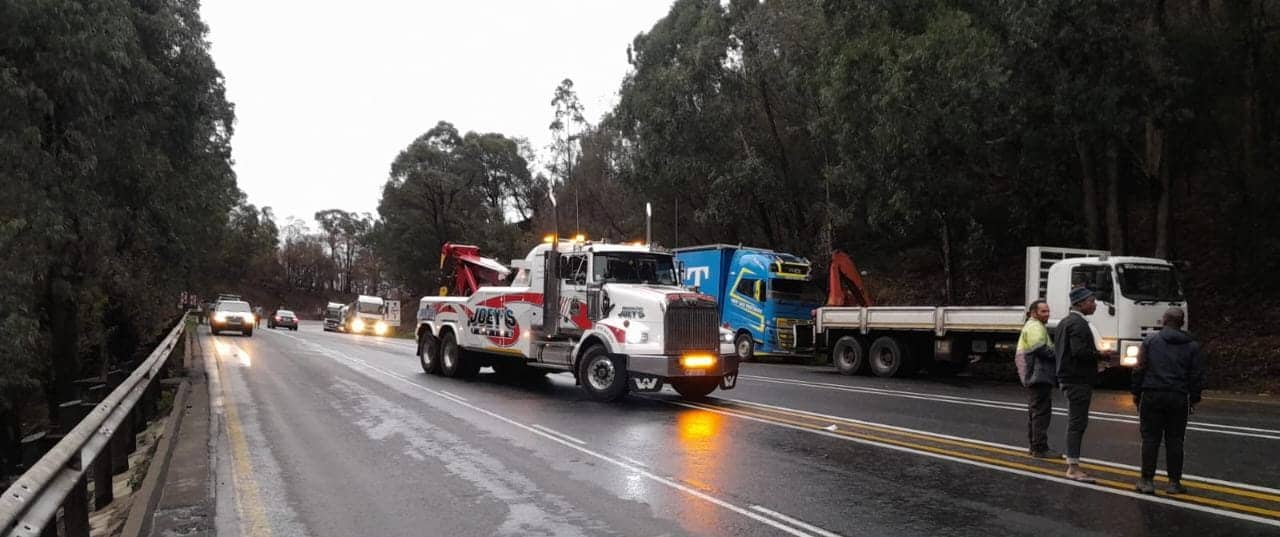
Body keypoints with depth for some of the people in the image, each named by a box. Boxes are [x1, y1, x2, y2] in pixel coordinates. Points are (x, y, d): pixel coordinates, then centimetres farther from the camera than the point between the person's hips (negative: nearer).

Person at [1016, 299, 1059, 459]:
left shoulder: (1030, 326, 23)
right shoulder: (1035, 327, -12)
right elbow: (1040, 349, -25)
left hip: (1034, 377, 11)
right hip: (1039, 375, -11)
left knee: (1034, 411, 16)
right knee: (1042, 411, -11)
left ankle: (1034, 445, 24)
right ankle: (1040, 448, -11)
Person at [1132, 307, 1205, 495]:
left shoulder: (1150, 341, 0)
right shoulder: (1192, 346, 5)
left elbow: (1139, 369, -2)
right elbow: (1197, 375, 6)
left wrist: (1136, 393, 6)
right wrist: (1194, 398, 14)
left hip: (1152, 396, -1)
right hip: (1179, 398, 1)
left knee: (1150, 439, 3)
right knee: (1174, 440, 7)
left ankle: (1147, 480, 3)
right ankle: (1174, 482, 10)